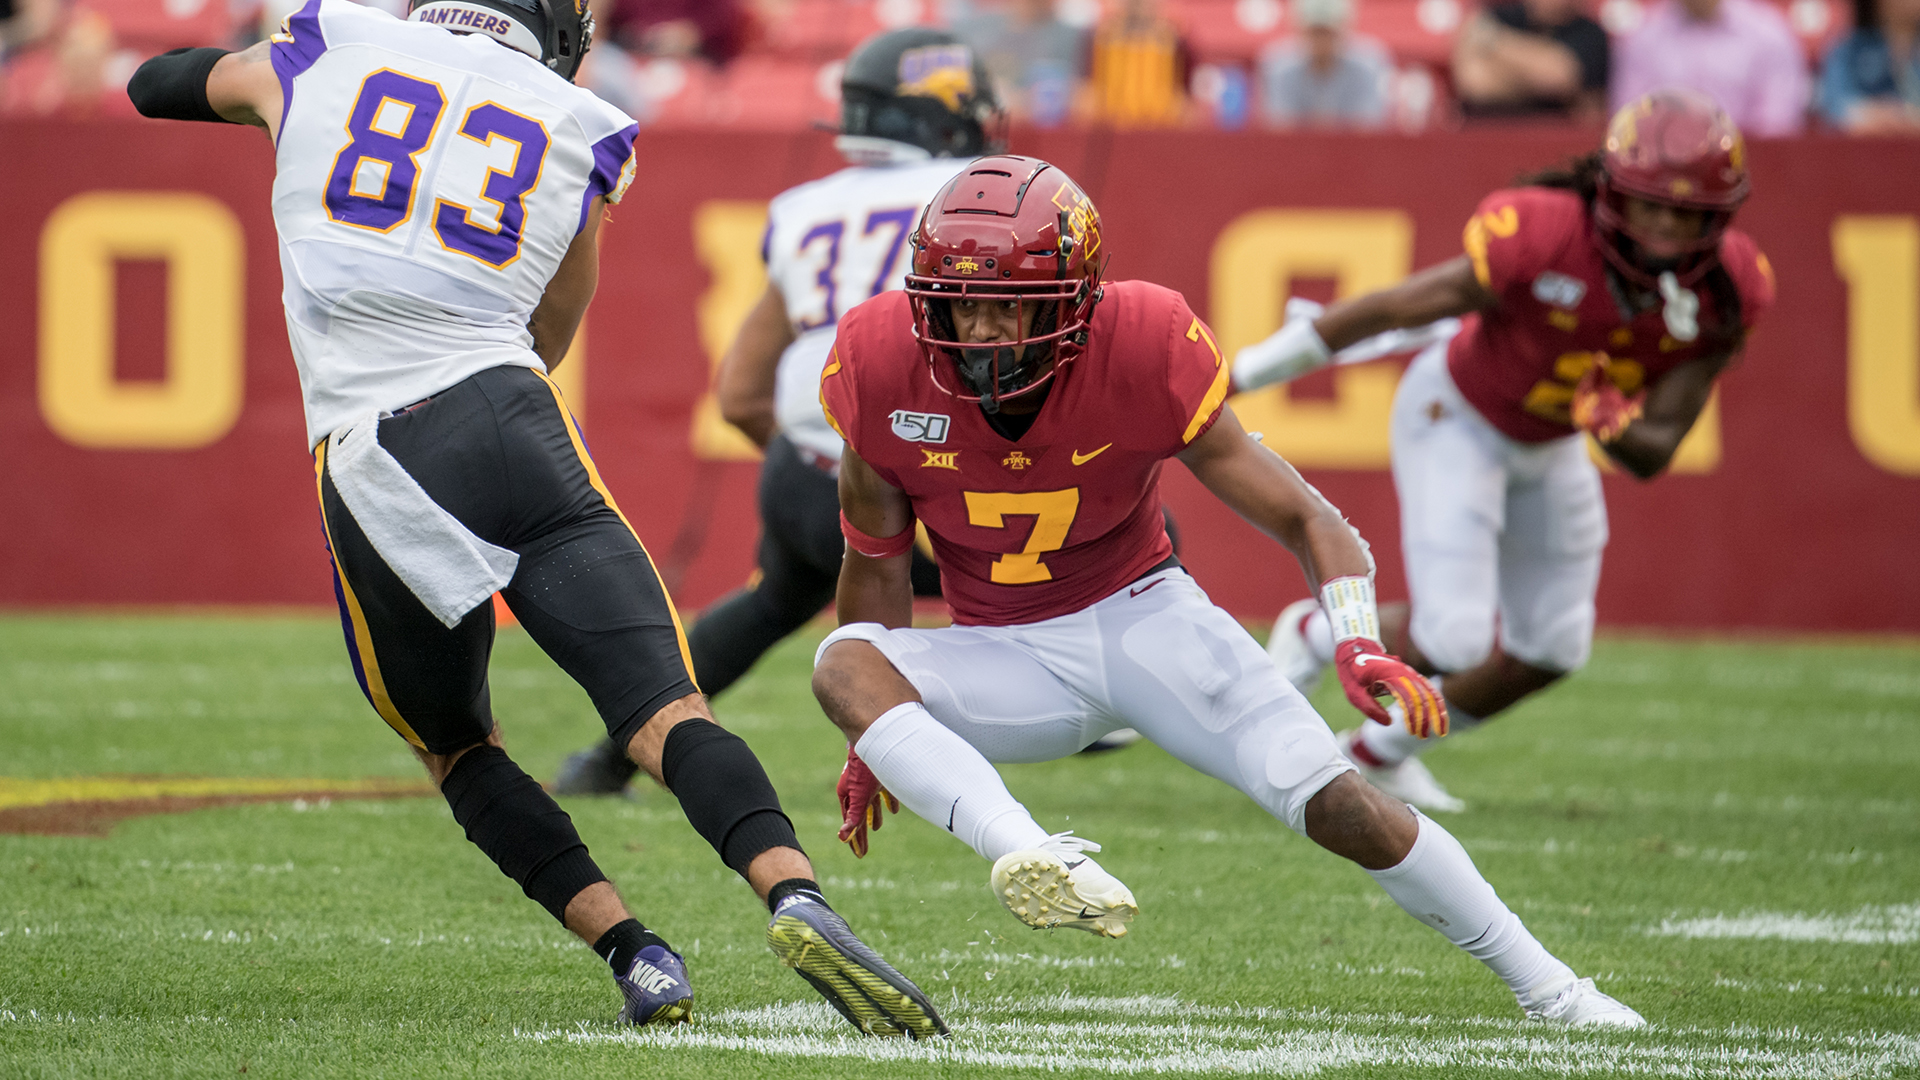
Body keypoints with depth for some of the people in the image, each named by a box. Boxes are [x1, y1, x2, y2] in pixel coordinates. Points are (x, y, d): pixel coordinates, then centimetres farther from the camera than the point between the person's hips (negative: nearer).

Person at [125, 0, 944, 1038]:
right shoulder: (578, 134, 16)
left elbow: (161, 86, 37)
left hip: (364, 474, 1)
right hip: (508, 427, -1)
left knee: (457, 748, 20)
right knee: (665, 713, -7)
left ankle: (633, 953, 3)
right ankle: (798, 900, -33)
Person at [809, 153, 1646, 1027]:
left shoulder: (1142, 356, -23)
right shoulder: (885, 369, -18)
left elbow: (1302, 517, -19)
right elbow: (879, 554, 0)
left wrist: (1361, 647, -37)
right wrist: (875, 741, 5)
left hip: (1140, 617, -1)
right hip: (1009, 659, 1)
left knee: (1336, 804, -13)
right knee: (845, 664, -29)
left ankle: (1542, 985, 6)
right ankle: (1029, 859, -50)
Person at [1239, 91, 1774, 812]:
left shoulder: (1725, 294, -21)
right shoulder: (1545, 235, -36)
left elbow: (1653, 455, -14)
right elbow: (1398, 307, -26)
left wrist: (1614, 426, -39)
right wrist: (1242, 373, -20)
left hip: (1549, 447, 6)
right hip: (1457, 417, -6)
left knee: (1551, 648, 13)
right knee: (1455, 640, -17)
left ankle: (1378, 752, 36)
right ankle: (1318, 634, 16)